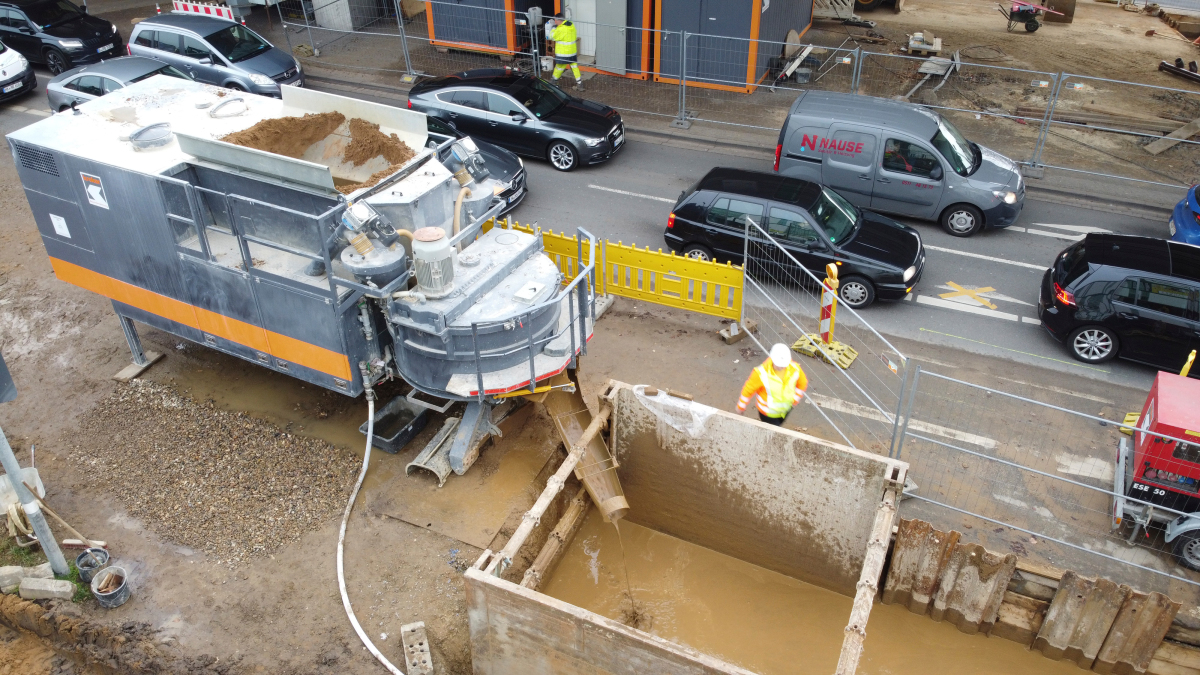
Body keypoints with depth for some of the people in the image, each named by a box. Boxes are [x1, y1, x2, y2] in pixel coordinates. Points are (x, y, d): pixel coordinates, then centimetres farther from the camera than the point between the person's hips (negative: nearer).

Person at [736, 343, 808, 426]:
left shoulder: (795, 368, -23)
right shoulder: (761, 373, -34)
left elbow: (803, 383, 1)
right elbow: (748, 390, -17)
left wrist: (794, 399, 4)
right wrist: (741, 407, -4)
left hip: (786, 409, 5)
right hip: (768, 412, -5)